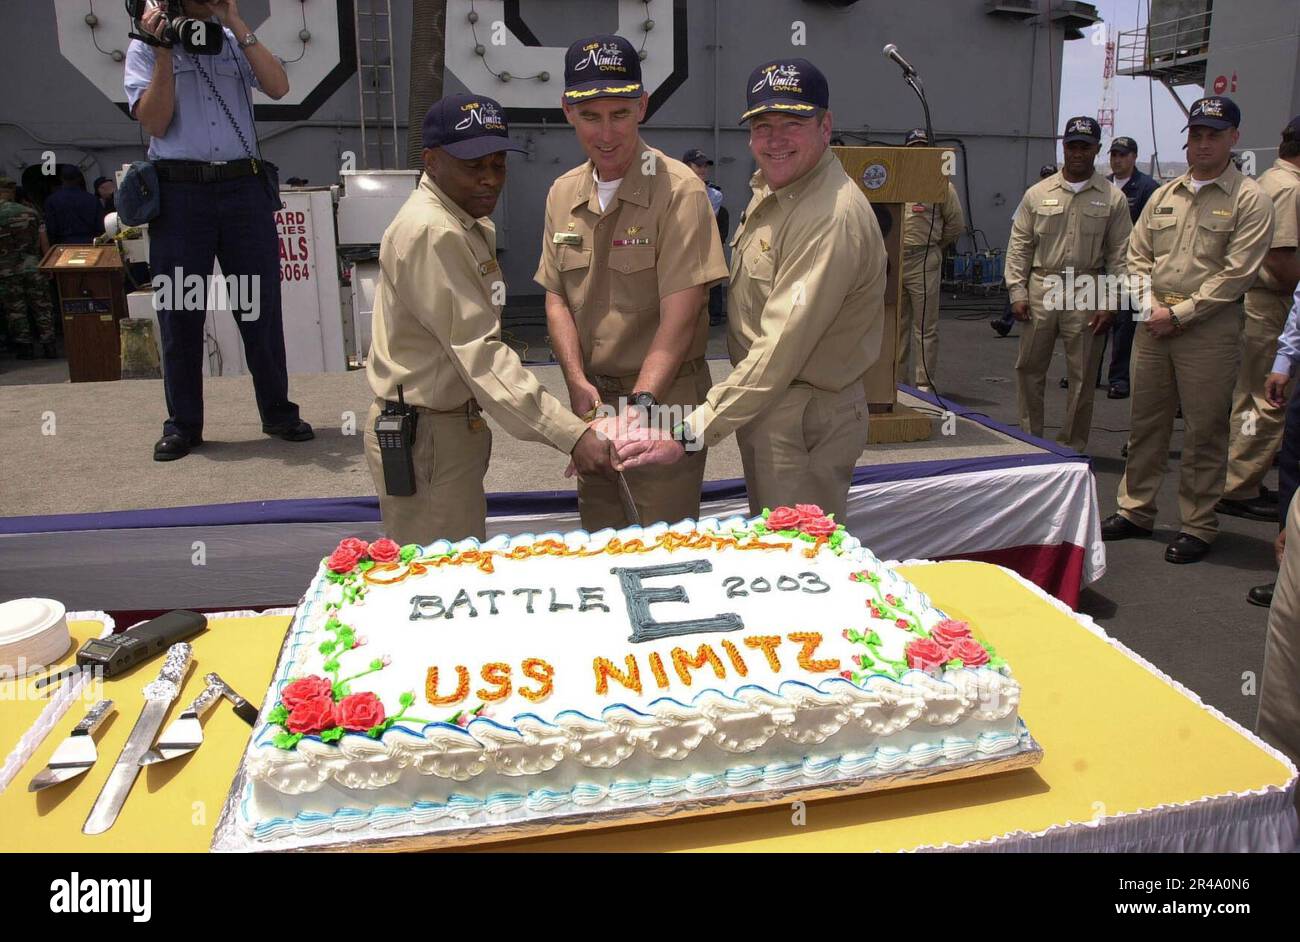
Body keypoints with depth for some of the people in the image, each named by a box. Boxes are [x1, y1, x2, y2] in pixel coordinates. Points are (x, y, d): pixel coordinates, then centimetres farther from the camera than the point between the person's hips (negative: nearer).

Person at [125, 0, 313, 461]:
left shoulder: (234, 42, 15)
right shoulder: (146, 49, 8)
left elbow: (278, 87, -2)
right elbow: (154, 122, -4)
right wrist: (165, 51, -7)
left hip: (244, 186, 2)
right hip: (178, 193, -1)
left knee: (261, 307, 3)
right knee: (180, 314, 2)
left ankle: (277, 412, 13)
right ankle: (182, 424, 11)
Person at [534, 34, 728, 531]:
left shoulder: (679, 191, -12)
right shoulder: (563, 194, 7)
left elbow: (680, 314, -18)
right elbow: (556, 298, 8)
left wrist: (640, 402, -25)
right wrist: (578, 382, -7)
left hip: (665, 399, -5)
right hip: (592, 400, 6)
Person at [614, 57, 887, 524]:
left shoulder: (833, 217, -25)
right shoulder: (769, 190, 9)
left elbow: (780, 351, -29)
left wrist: (688, 433, -29)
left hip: (805, 421, -9)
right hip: (764, 408, 10)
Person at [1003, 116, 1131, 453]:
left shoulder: (1112, 198, 3)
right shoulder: (1038, 194, 6)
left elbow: (1119, 255, 2)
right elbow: (1019, 246, 6)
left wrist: (1110, 304, -5)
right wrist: (1017, 292, -2)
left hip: (1087, 293, -1)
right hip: (1041, 289, 1)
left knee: (1082, 375, 4)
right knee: (1029, 368, 6)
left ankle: (1073, 447, 15)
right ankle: (1030, 439, 19)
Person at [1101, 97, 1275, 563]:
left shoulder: (1249, 200, -3)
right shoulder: (1164, 195, 13)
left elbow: (1236, 272, -11)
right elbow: (1137, 255, 13)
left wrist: (1179, 314, -13)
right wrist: (1150, 306, -3)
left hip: (1210, 328, -5)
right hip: (1153, 325, 5)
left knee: (1204, 431, 1)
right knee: (1145, 422, 11)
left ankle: (1198, 525, 12)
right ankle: (1135, 510, 23)